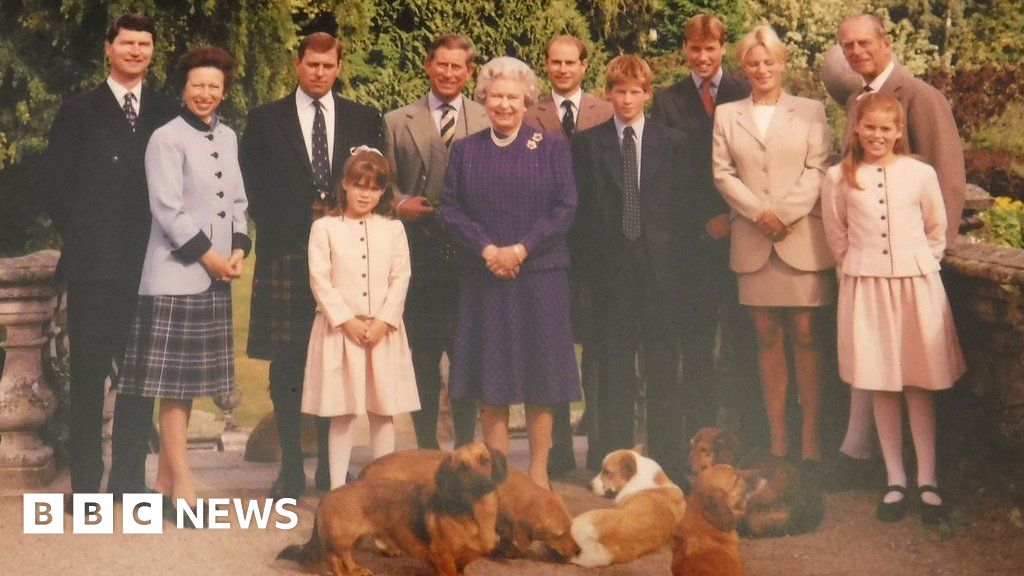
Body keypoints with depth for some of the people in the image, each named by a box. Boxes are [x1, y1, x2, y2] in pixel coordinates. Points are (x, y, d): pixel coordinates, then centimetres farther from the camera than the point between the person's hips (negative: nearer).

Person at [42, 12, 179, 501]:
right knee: (89, 373, 2)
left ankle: (130, 479, 15)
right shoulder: (78, 112, 6)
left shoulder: (168, 112, 9)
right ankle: (85, 482, 8)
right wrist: (81, 236, -3)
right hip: (94, 262, -1)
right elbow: (56, 183, 3)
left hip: (148, 263, 2)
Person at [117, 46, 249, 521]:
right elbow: (167, 210, -13)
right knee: (174, 382, -4)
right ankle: (181, 484, -1)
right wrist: (209, 257, -12)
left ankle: (165, 476, 18)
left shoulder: (228, 138, 13)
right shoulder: (166, 138, -7)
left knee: (190, 379, 10)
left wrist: (238, 251, -1)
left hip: (215, 276, 7)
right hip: (176, 275, -7)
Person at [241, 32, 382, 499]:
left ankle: (332, 463, 13)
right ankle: (291, 466, 6)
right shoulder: (265, 120, 7)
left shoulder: (364, 120, 11)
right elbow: (255, 190, 5)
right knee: (286, 365, -1)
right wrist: (286, 228, -5)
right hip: (285, 254, -1)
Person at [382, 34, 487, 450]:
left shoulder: (489, 122, 8)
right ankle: (426, 447, 15)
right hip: (419, 255, 1)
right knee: (422, 356, 5)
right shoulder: (397, 122, 11)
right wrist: (400, 202, -9)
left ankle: (465, 446, 14)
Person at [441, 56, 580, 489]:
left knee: (540, 372, 1)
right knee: (489, 375, 2)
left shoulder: (551, 147, 5)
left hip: (540, 275, -1)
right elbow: (450, 208, 3)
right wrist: (487, 249, -11)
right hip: (483, 276, 1)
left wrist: (520, 249, -12)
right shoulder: (464, 150, 9)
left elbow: (565, 207, -3)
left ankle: (538, 472, 9)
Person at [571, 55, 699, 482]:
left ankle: (668, 459, 9)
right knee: (614, 366, 3)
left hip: (660, 267, 0)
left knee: (662, 365, 2)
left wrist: (677, 259, -2)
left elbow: (685, 206, 7)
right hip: (610, 267, 0)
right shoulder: (586, 144, 7)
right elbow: (580, 208, 5)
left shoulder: (673, 143, 9)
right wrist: (590, 264, -3)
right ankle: (613, 458, 10)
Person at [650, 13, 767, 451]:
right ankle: (699, 436, 10)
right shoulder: (667, 101, 8)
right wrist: (705, 218, -5)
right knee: (696, 337, 3)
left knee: (745, 333, 0)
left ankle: (753, 440, 6)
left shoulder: (746, 95, 5)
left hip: (742, 230, -1)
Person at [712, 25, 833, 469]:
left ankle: (809, 438, 1)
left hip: (802, 237, -2)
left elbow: (817, 170, 0)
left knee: (804, 334, -3)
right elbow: (722, 173, 5)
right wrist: (759, 213, -9)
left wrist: (784, 214, -12)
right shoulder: (727, 115, 12)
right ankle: (777, 438, 8)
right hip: (752, 241, 2)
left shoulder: (810, 112, 8)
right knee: (767, 337, 4)